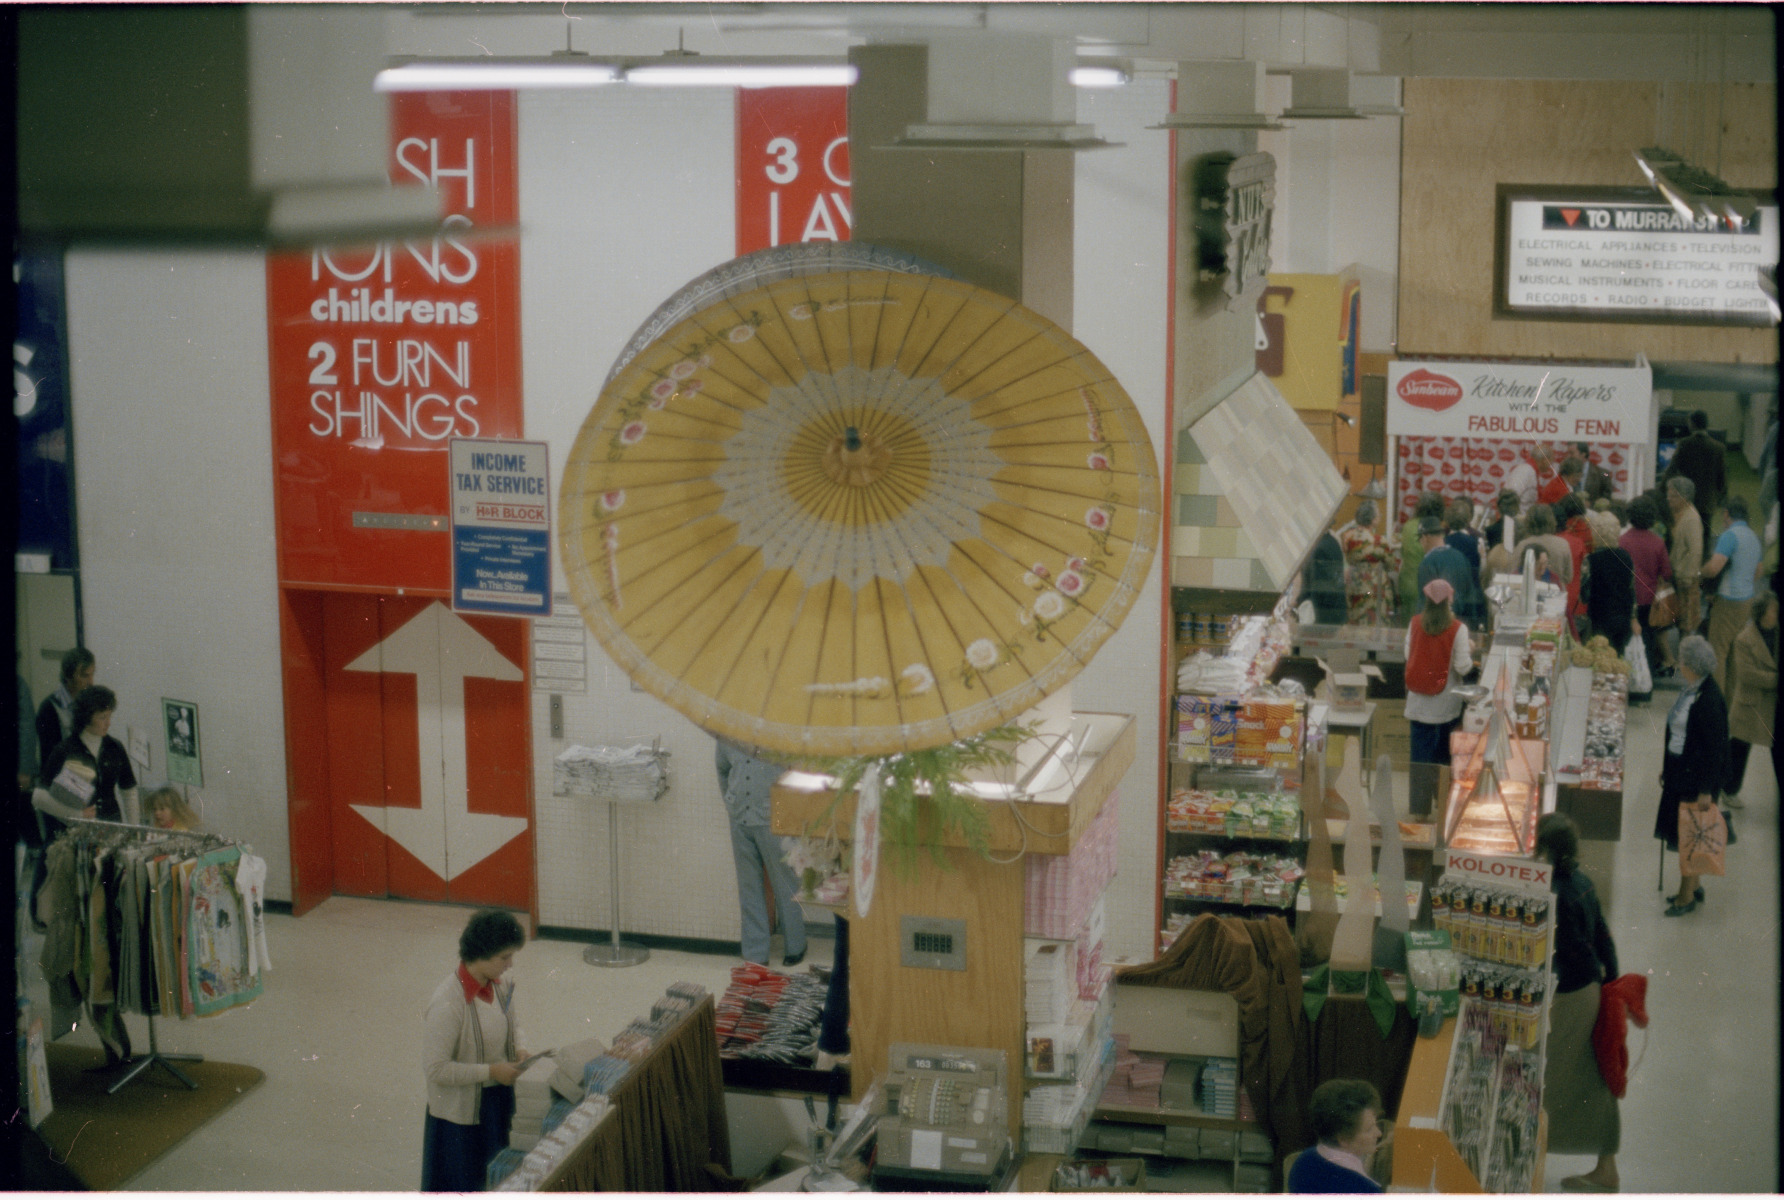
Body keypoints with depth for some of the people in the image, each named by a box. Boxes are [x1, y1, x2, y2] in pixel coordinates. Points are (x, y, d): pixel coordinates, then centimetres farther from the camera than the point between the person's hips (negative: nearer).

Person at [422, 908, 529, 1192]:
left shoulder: (500, 987, -4)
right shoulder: (447, 1003, -27)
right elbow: (435, 1069, -24)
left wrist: (518, 1049, -3)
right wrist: (490, 1071, -23)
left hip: (499, 1102, 7)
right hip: (461, 1114, -7)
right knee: (463, 1183, 8)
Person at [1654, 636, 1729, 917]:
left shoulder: (1709, 699, -24)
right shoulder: (1690, 689, 2)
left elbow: (1714, 747, -21)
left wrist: (1706, 791, -18)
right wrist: (1666, 765, 19)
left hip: (1697, 776, -9)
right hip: (1680, 770, 9)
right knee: (1678, 833, 18)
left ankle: (1687, 896, 16)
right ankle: (1693, 886, 33)